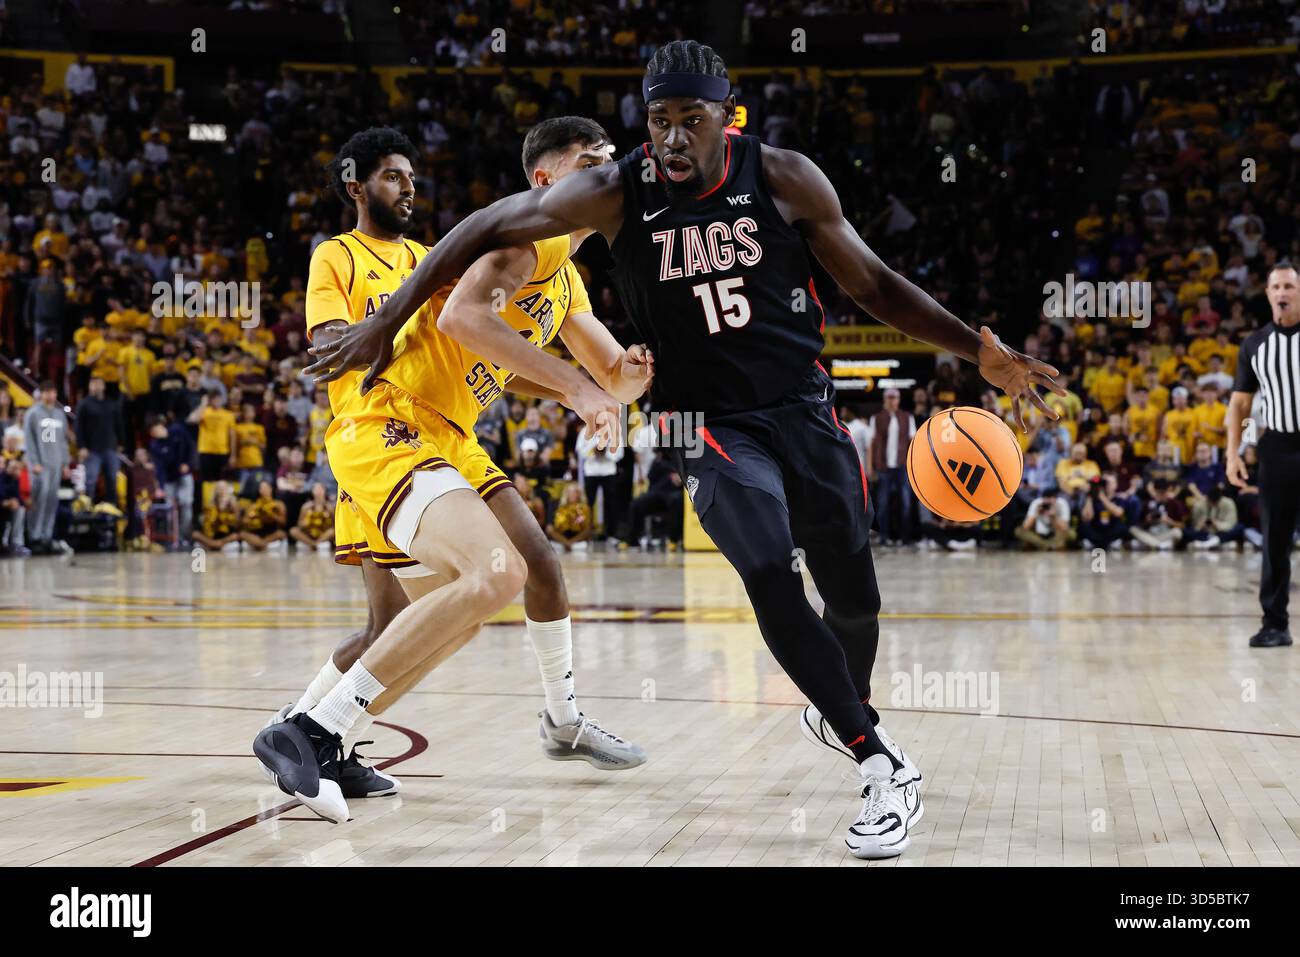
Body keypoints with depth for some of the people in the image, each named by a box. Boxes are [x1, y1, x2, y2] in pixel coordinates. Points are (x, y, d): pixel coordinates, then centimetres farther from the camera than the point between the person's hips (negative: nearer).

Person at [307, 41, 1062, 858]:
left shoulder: (786, 180, -8)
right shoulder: (615, 194, -12)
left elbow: (873, 284, 1)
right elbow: (486, 231, -3)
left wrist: (981, 351, -7)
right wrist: (386, 323, -6)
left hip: (805, 409, 2)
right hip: (713, 424, -2)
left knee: (854, 598, 9)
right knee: (773, 584, -23)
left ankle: (843, 711, 43)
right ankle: (886, 768, -12)